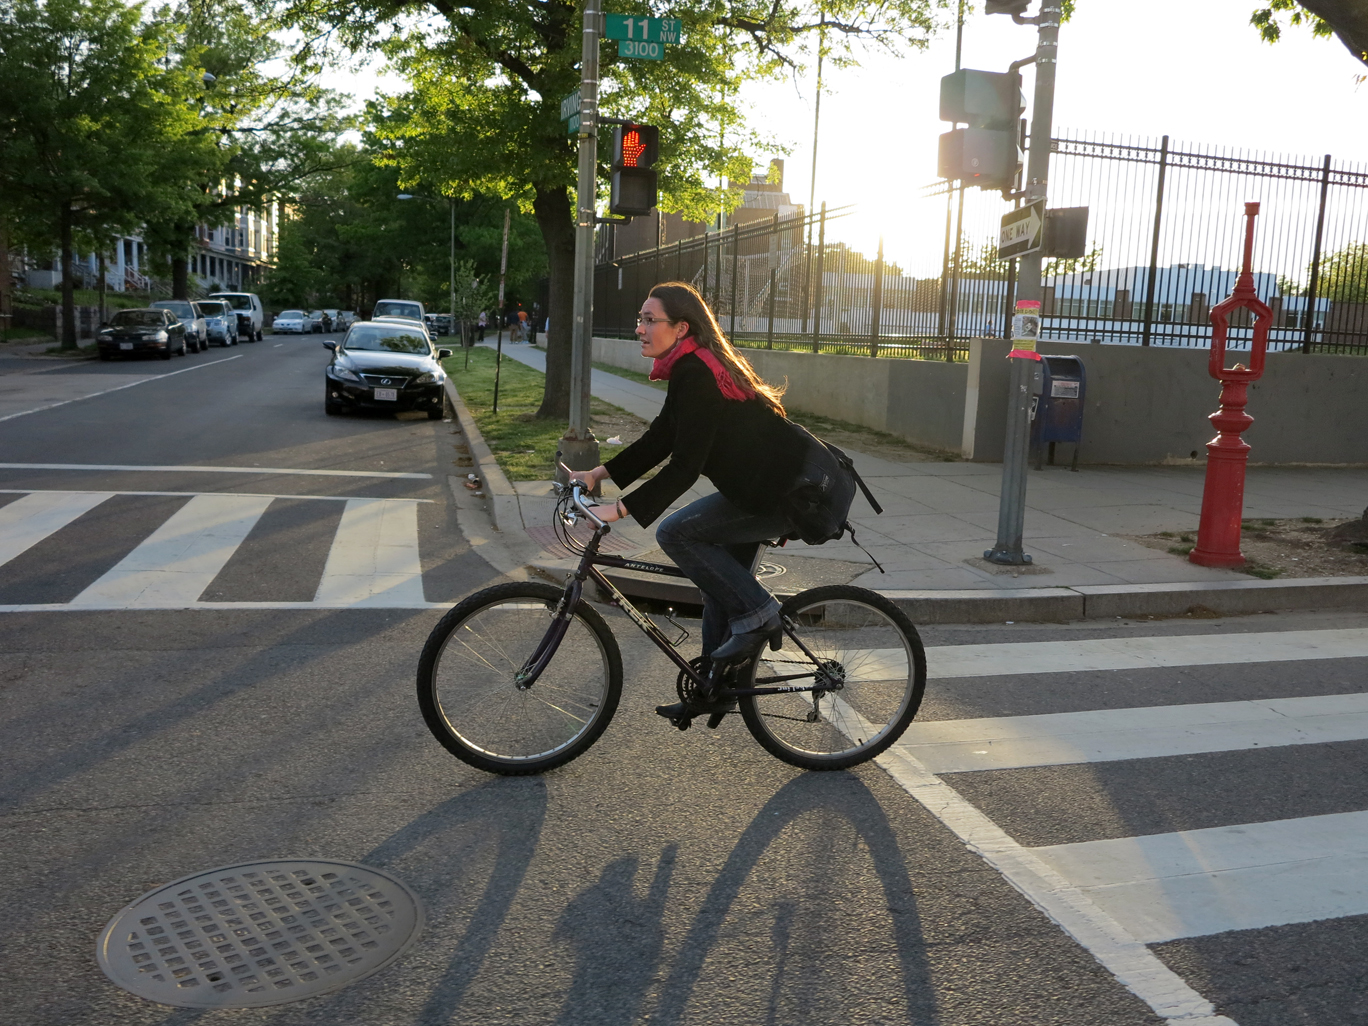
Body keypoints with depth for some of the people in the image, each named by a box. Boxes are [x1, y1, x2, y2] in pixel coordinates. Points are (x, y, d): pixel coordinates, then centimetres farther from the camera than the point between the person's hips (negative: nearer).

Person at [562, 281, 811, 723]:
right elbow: (659, 440, 14)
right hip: (764, 483, 10)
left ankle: (757, 615, -5)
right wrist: (599, 473, 9)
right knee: (719, 583, 14)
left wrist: (620, 509, -27)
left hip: (787, 494, -10)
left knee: (675, 533, -16)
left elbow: (684, 467, -26)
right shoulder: (690, 368, 9)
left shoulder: (696, 375, -22)